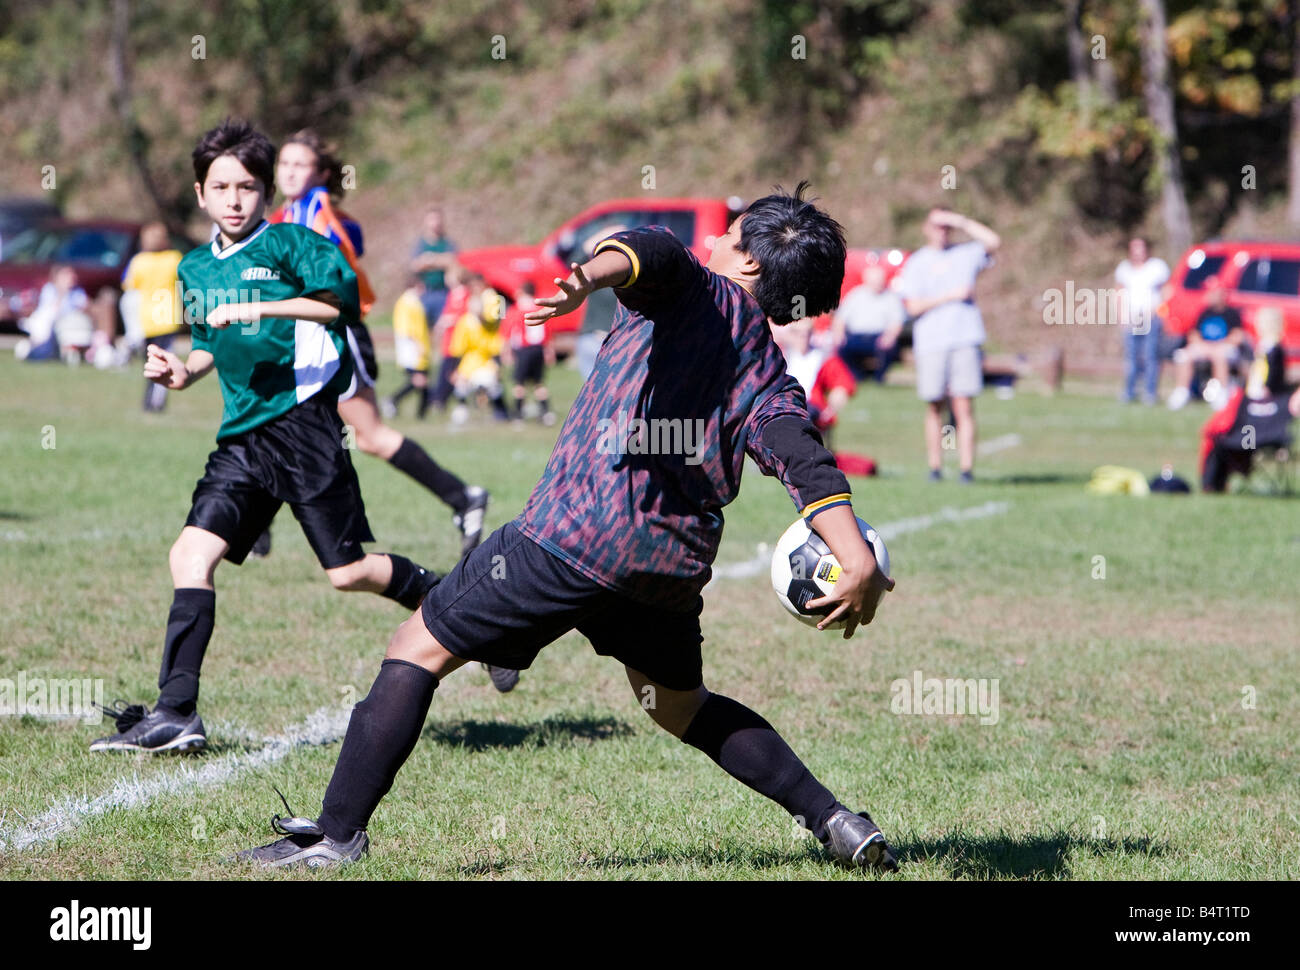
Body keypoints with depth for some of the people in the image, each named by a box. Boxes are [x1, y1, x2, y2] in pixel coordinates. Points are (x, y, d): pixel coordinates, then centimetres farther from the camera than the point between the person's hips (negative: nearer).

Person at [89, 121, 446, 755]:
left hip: (304, 423, -6)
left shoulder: (290, 243, -3)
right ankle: (175, 713, -8)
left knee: (348, 572, -6)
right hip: (243, 434, 6)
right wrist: (181, 371, 9)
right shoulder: (195, 269, 17)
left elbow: (340, 299, -17)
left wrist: (258, 307, -20)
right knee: (191, 553, -8)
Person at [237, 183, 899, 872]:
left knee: (417, 652, 5)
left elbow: (647, 251, -19)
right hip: (676, 568, 6)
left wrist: (589, 277, -40)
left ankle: (338, 834, 0)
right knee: (681, 706, 31)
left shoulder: (689, 286, 7)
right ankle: (836, 823, 25)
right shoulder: (772, 383, 15)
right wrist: (859, 562, -16)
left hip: (578, 531, -6)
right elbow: (810, 467, -3)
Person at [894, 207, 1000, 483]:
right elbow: (913, 306, -1)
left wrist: (961, 221, -4)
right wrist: (951, 296, -7)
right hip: (930, 344, 0)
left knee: (964, 408, -7)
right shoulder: (916, 263, 8)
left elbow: (993, 241, -4)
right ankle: (935, 467, 8)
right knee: (934, 408, 3)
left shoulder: (965, 254, 13)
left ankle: (967, 468, -8)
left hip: (965, 340, 0)